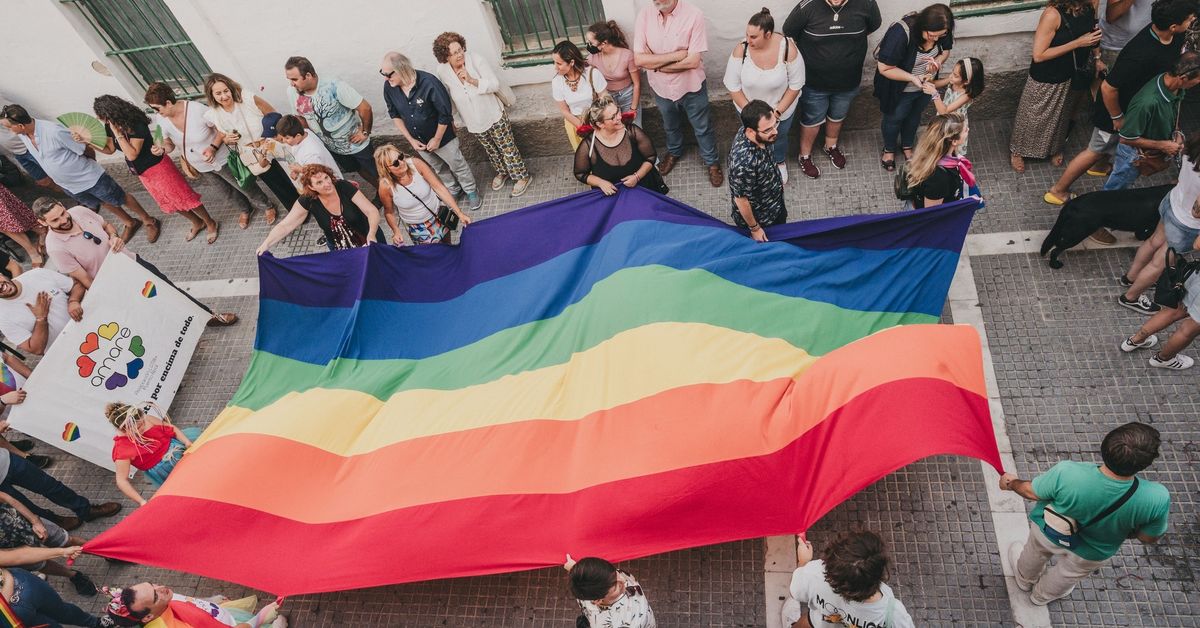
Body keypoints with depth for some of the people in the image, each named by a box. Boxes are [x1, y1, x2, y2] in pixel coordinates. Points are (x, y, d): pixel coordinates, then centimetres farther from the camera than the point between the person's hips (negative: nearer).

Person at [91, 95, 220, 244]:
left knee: (183, 197, 2)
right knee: (168, 202, 19)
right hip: (142, 173, 8)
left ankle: (211, 224, 19)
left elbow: (132, 154, -31)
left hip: (157, 167, -8)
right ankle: (197, 223, 37)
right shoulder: (109, 126, -7)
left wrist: (117, 133, -33)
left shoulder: (137, 125, -28)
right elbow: (110, 149, 6)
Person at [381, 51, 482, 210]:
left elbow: (445, 114, -23)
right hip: (419, 140, 5)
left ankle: (471, 191, 39)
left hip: (442, 136, -5)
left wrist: (437, 139, -15)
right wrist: (410, 139, -6)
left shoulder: (429, 83, -33)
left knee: (457, 165, 14)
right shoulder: (389, 87, -18)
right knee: (438, 168, 25)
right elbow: (395, 115, -3)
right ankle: (454, 191, 49)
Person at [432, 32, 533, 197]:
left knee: (507, 147, 9)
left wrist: (472, 80, -33)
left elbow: (495, 84, -21)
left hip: (493, 115, -3)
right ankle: (501, 172, 48)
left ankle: (522, 176, 26)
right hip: (473, 121, 3)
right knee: (490, 149, 24)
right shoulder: (442, 71, -13)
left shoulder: (475, 60, -22)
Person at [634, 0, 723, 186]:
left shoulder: (694, 15, -24)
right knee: (670, 126, 28)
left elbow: (693, 61, -25)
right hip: (662, 88, 3)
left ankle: (712, 161, 41)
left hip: (691, 87, -3)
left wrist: (656, 65, -19)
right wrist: (676, 55, -25)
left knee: (702, 128, 17)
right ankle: (674, 152, 56)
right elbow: (639, 59, -18)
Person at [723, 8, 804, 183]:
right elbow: (733, 86, -17)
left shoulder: (788, 49, -28)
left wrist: (777, 111, -21)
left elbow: (795, 85, -17)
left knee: (779, 138, 28)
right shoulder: (741, 50, -26)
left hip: (782, 109, 0)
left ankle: (780, 162, 60)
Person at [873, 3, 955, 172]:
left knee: (914, 115, 28)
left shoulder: (942, 30, -21)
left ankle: (907, 146, 55)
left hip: (926, 85, 5)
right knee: (895, 118, 21)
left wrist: (937, 62, -25)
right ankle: (889, 149, 49)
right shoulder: (900, 33, -38)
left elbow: (945, 50, -2)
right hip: (900, 89, -5)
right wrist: (913, 78, -36)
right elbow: (885, 68, -30)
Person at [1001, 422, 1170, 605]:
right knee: (1068, 575, 36)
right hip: (1091, 553, 1)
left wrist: (1011, 483, 4)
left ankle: (1025, 579, 65)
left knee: (1035, 554, 35)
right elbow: (1149, 537, -17)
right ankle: (1042, 595, 64)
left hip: (1047, 533, -1)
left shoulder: (1066, 474, -41)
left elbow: (1031, 492, -19)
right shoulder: (1157, 499, -39)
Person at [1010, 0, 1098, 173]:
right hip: (1047, 79, -6)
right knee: (1033, 117, 15)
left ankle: (1054, 148, 49)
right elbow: (1038, 55, -27)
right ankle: (1017, 150, 38)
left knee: (1061, 116, 25)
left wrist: (1096, 57, -2)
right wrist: (1078, 43, -27)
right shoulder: (1053, 14, -30)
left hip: (1072, 74, 6)